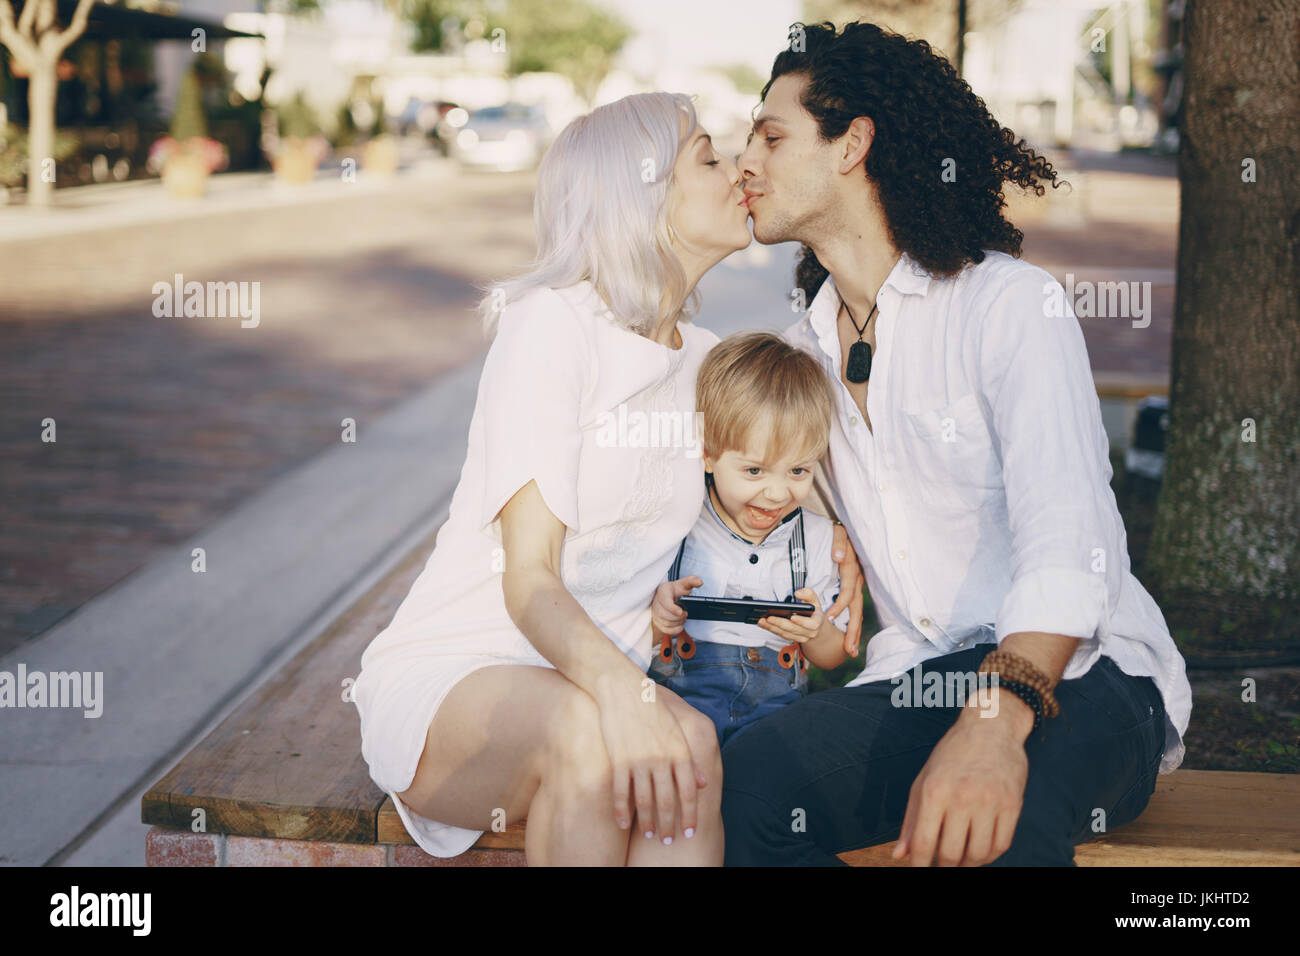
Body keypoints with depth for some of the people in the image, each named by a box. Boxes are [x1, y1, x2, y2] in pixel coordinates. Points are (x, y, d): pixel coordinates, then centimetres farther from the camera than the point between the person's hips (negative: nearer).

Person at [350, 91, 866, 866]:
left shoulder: (705, 359, 12)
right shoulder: (554, 323, -11)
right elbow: (529, 578, -19)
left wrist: (830, 539, 4)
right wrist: (619, 687, -39)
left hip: (593, 686, 5)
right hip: (448, 679, -5)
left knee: (687, 745, -30)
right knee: (584, 734, -38)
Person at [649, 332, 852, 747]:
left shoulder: (817, 537, 11)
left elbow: (834, 658, 17)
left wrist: (816, 632, -7)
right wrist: (657, 617, -16)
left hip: (776, 701, 3)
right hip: (681, 692, -2)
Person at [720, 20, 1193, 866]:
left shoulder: (1010, 303, -6)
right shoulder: (802, 352, 16)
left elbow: (1066, 541, -20)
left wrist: (999, 723, -37)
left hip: (1079, 676, -5)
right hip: (920, 683, 6)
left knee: (990, 816, -40)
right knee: (751, 781, -28)